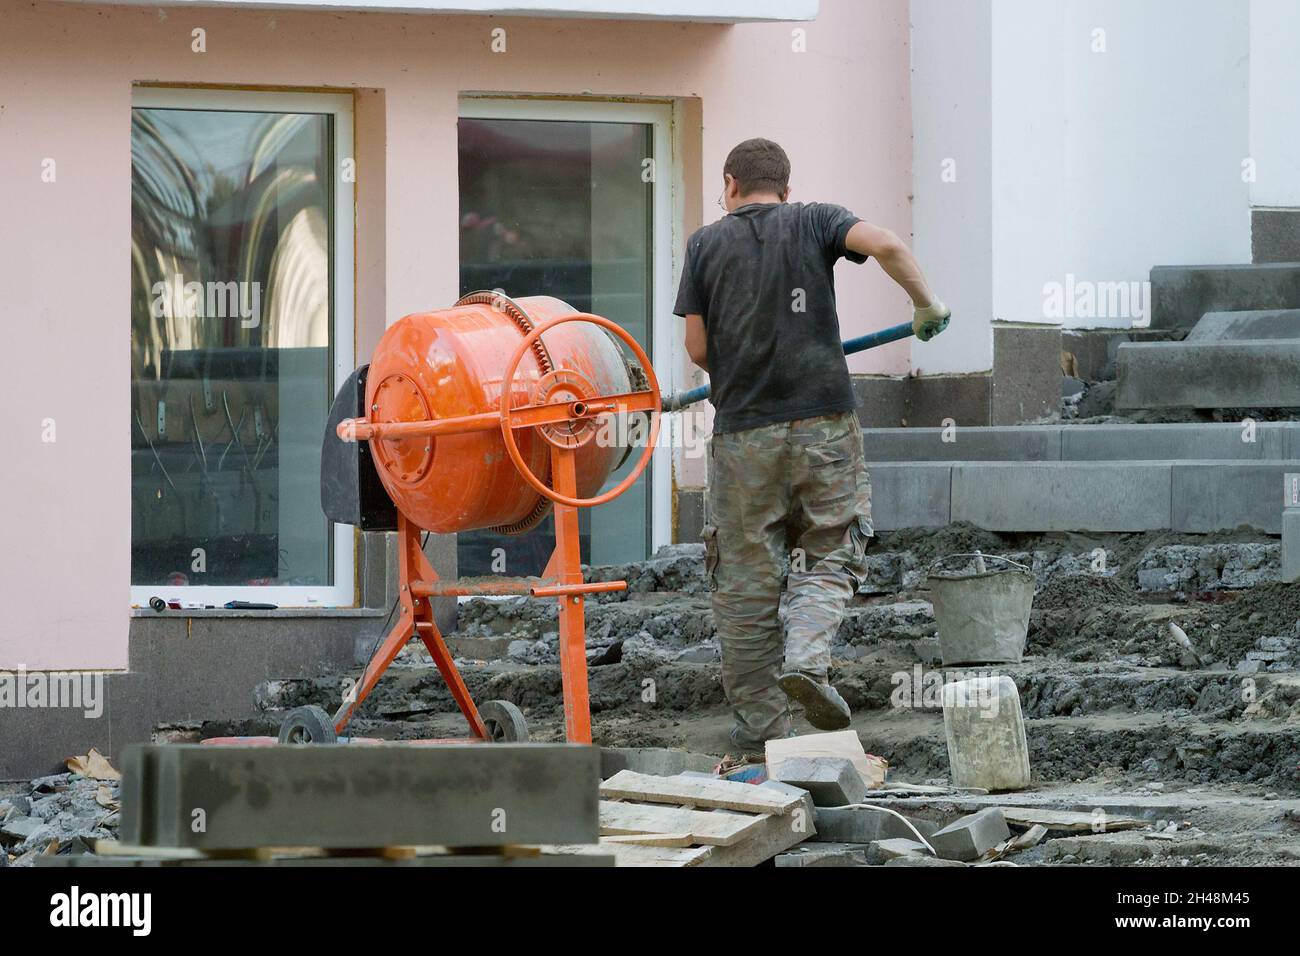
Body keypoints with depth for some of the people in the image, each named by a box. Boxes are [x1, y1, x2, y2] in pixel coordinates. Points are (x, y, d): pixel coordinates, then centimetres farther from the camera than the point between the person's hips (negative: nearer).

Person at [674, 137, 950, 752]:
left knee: (745, 577, 7)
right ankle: (806, 659, -17)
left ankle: (759, 720, 8)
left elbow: (697, 348, 6)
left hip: (744, 431, 0)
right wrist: (925, 304, 4)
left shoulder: (706, 244, 8)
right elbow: (885, 245, -11)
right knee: (828, 558, 10)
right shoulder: (814, 222, 7)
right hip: (824, 421, 0)